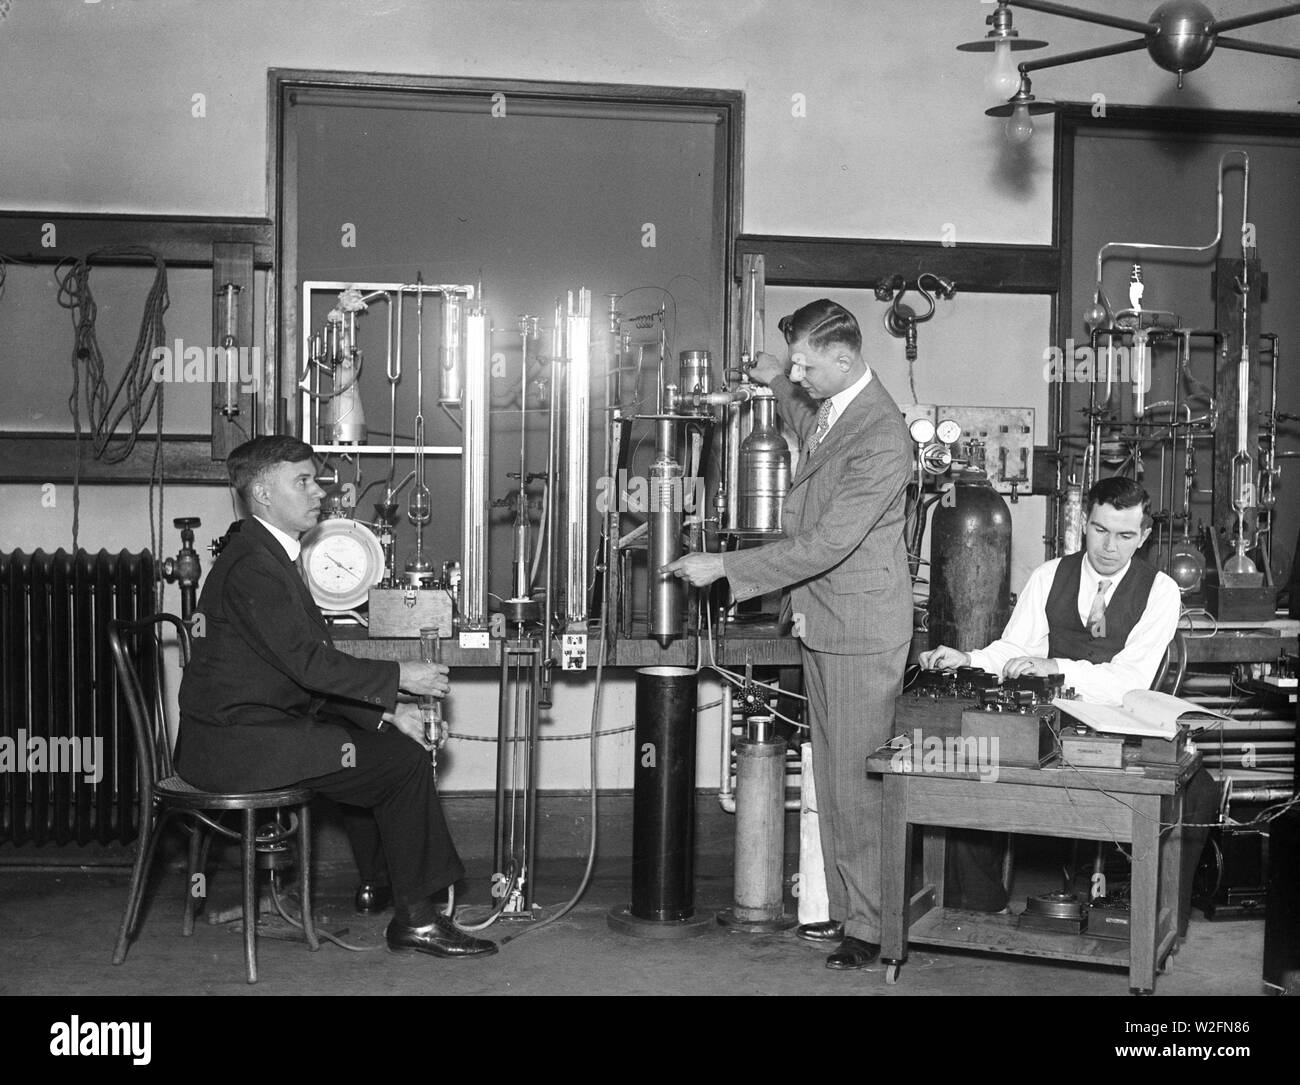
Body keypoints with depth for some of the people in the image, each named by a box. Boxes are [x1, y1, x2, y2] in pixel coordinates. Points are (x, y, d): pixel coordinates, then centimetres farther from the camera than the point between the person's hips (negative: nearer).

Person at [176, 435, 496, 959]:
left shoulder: (268, 554, 15)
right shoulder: (253, 567, -18)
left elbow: (312, 665, 14)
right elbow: (308, 664, -22)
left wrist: (387, 712, 6)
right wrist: (400, 677, -12)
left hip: (250, 725, 11)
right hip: (235, 742, -11)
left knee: (386, 740, 20)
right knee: (403, 760, -11)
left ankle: (379, 885, 28)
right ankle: (416, 920, -2)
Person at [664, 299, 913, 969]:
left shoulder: (880, 440, -22)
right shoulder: (829, 405, 7)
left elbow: (827, 543, -25)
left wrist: (724, 568, -22)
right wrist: (776, 385, 25)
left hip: (861, 629, -10)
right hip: (822, 621, 10)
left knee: (859, 780, -3)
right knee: (832, 775, 14)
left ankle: (873, 927, 8)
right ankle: (845, 909, 24)